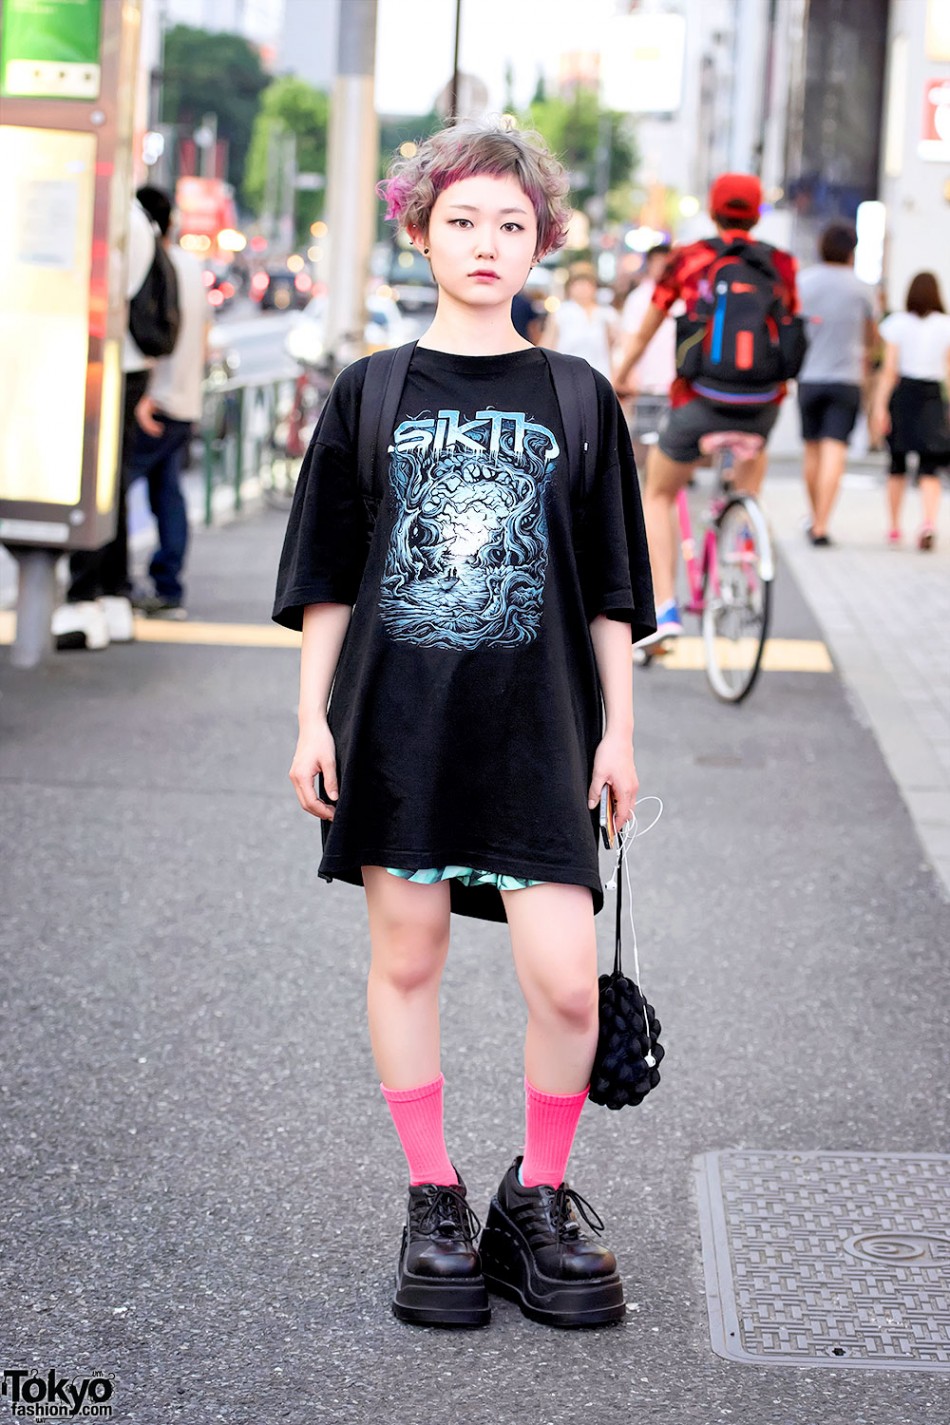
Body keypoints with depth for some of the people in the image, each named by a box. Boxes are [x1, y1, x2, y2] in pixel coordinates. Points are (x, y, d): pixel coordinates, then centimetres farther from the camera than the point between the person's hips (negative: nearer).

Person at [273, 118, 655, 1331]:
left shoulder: (577, 399, 6)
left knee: (566, 979, -8)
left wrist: (619, 727, 6)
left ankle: (536, 1201, 13)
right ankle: (434, 1205, 20)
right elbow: (325, 577, 8)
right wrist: (313, 718, 3)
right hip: (396, 723, 1)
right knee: (407, 959, 6)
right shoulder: (370, 393, 5)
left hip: (536, 727, 0)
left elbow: (610, 589, 9)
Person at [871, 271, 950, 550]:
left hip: (902, 394, 1)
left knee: (898, 465, 14)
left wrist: (879, 405, -5)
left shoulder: (898, 323, -1)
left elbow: (889, 369, -5)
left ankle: (894, 527, 22)